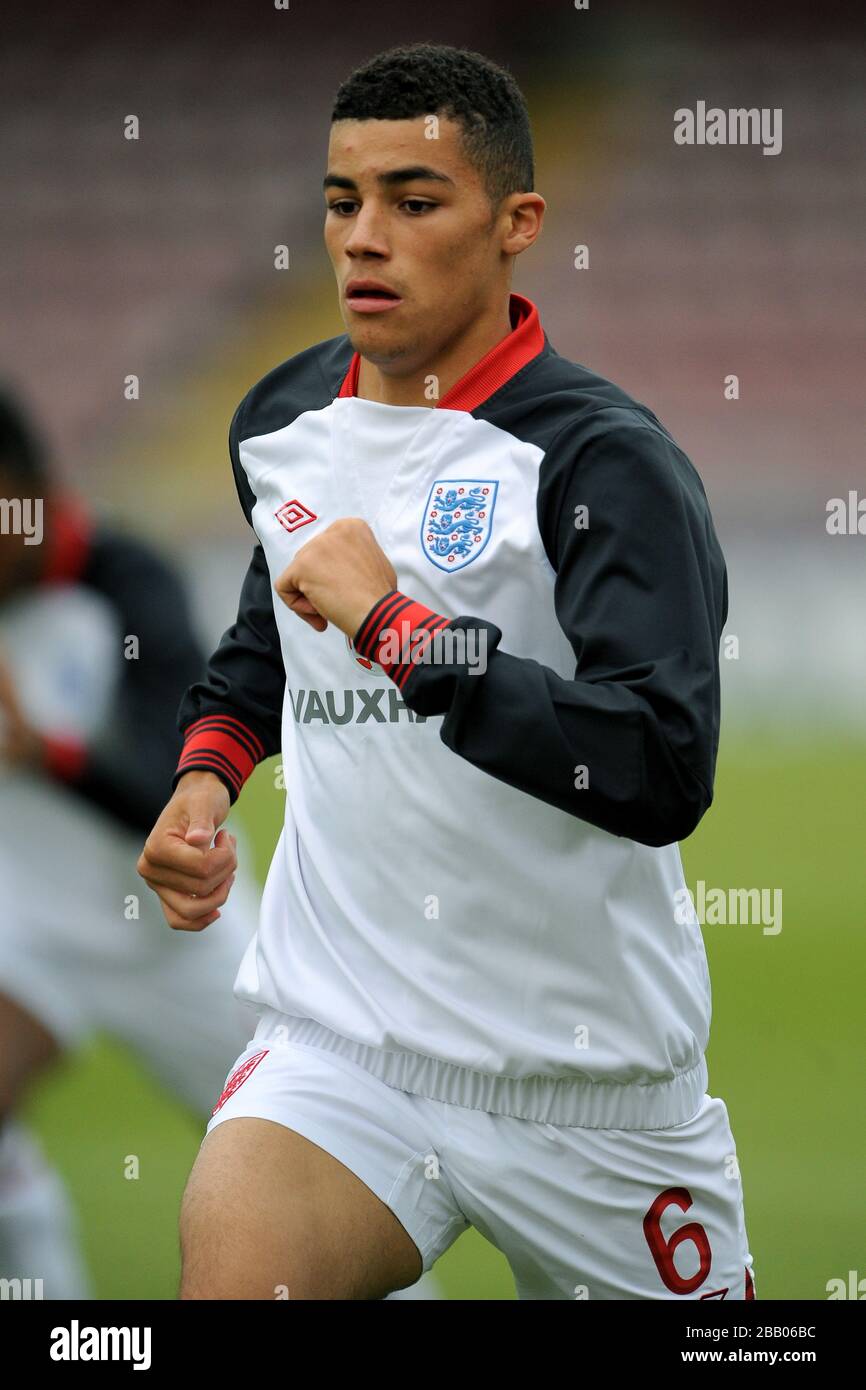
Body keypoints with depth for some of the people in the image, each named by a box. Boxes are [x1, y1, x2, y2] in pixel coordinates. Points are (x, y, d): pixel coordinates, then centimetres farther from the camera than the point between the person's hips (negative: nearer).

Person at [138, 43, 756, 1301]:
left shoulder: (608, 462, -13)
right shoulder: (281, 421, 7)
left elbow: (664, 773, -27)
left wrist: (396, 626, -26)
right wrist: (207, 768, 10)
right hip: (339, 1045, 3)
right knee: (226, 1276, -25)